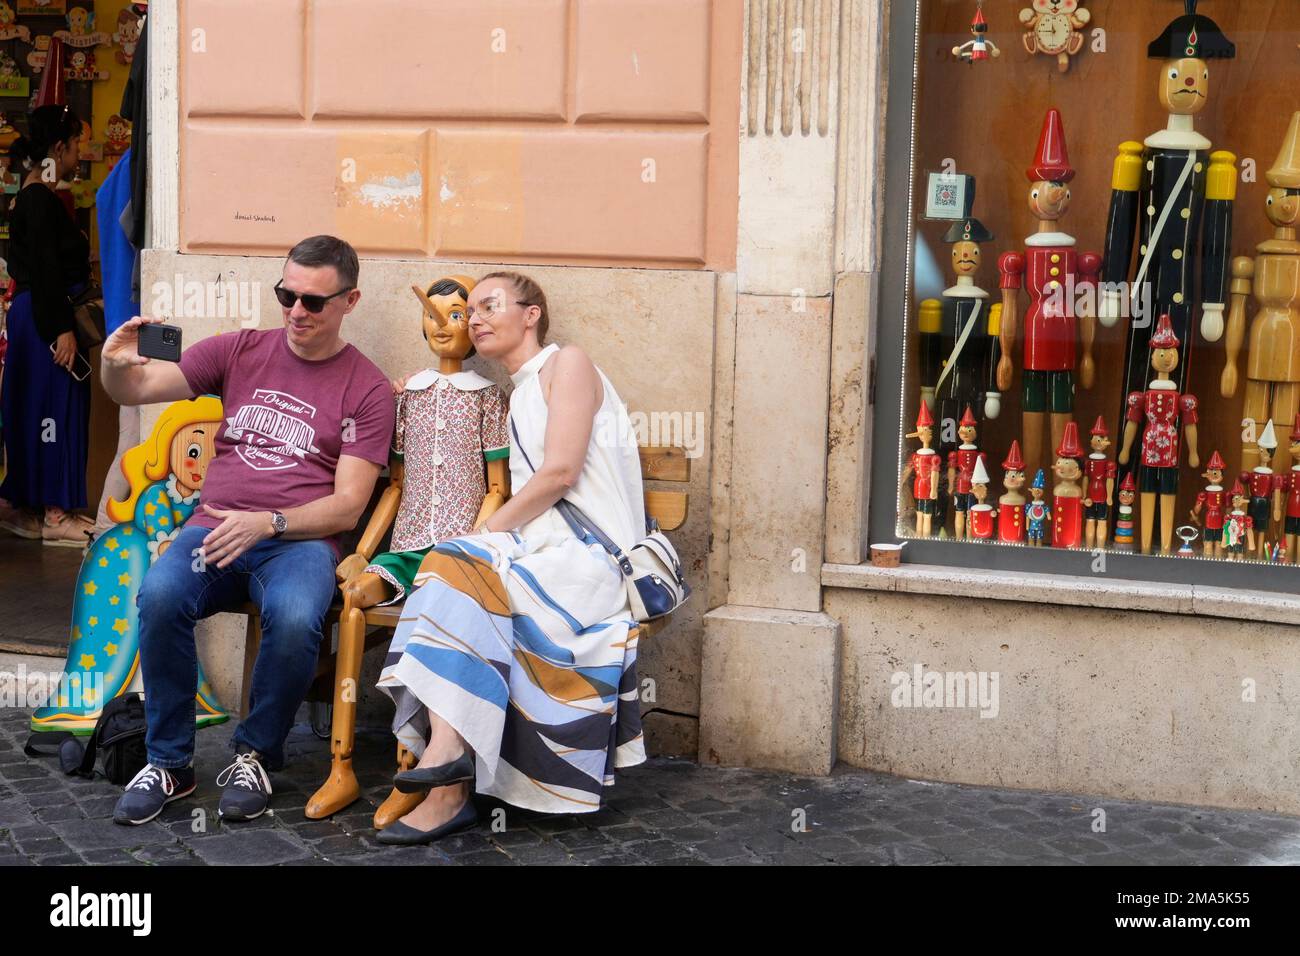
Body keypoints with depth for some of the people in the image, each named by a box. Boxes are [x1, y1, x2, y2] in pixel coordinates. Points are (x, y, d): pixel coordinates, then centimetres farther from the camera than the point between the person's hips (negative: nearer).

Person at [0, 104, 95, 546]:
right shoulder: (41, 199, -16)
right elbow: (46, 268, -20)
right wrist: (63, 329, -21)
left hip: (37, 313, 10)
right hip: (47, 316, -10)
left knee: (38, 409, 14)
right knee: (55, 406, -5)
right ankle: (53, 514, 1)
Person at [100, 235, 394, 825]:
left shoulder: (367, 389, 4)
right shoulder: (240, 351, 13)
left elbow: (347, 506, -2)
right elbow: (135, 390, 11)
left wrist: (268, 522, -18)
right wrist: (116, 364, -14)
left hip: (300, 539, -2)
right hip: (215, 527, 2)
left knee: (294, 617, -36)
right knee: (159, 595, -31)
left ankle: (255, 757, -9)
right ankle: (169, 763, -12)